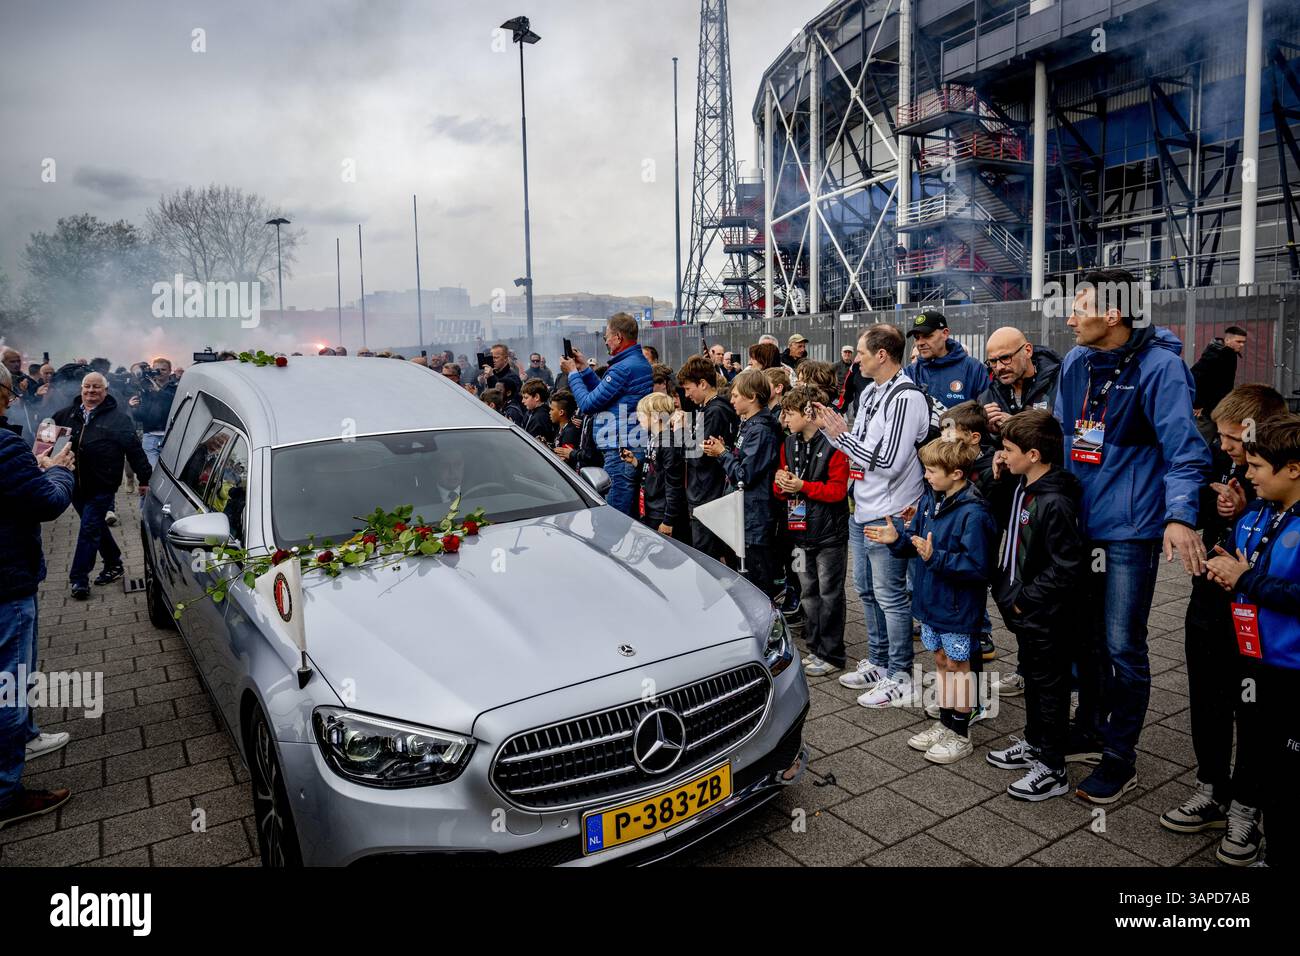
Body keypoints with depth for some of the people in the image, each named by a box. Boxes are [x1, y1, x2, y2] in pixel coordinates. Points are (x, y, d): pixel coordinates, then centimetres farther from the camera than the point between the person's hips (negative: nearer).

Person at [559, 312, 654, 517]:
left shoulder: (623, 368, -17)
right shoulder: (641, 362, 15)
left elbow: (588, 404, -12)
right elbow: (604, 392, 23)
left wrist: (573, 374, 2)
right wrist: (584, 370, 19)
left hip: (620, 453, -10)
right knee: (630, 516, 15)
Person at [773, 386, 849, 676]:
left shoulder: (832, 446, -13)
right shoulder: (789, 444, 9)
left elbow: (838, 490, -17)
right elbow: (780, 489, 13)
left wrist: (802, 486, -20)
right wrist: (781, 483, -9)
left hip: (829, 534, -7)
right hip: (801, 532, 7)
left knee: (829, 595, 3)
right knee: (808, 593, 15)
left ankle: (831, 654, 13)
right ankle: (815, 648, 26)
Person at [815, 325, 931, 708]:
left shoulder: (906, 397, -17)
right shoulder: (869, 393, 12)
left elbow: (888, 461, -23)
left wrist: (843, 435, -15)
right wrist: (832, 428, 3)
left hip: (889, 514, -10)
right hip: (861, 510, 10)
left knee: (890, 596, 0)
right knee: (867, 590, 18)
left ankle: (900, 679, 13)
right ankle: (878, 664, 33)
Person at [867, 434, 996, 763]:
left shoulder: (973, 513, -23)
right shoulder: (929, 500, 3)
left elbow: (978, 566, -26)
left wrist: (936, 557, -31)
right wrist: (896, 540, -4)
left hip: (958, 606, -7)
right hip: (931, 600, 8)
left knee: (957, 664, 6)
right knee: (940, 660, 18)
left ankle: (960, 736, 21)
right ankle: (944, 724, 33)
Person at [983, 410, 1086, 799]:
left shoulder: (1055, 503, -25)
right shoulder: (1022, 487, 3)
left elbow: (1067, 567, -26)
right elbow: (1008, 523, 18)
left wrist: (1025, 599, -19)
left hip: (1046, 616, -9)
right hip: (1026, 610, 9)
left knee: (1049, 687, 5)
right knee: (1032, 677, 23)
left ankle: (1052, 769, 18)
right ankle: (1034, 744, 40)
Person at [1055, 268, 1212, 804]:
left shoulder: (1158, 364, -15)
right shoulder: (1075, 362, 6)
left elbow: (1184, 448, -19)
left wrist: (1179, 515, -29)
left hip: (1129, 529, -7)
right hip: (1079, 523, 7)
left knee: (1122, 647, 1)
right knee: (1086, 636, 18)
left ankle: (1120, 759, 18)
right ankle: (1090, 729, 36)